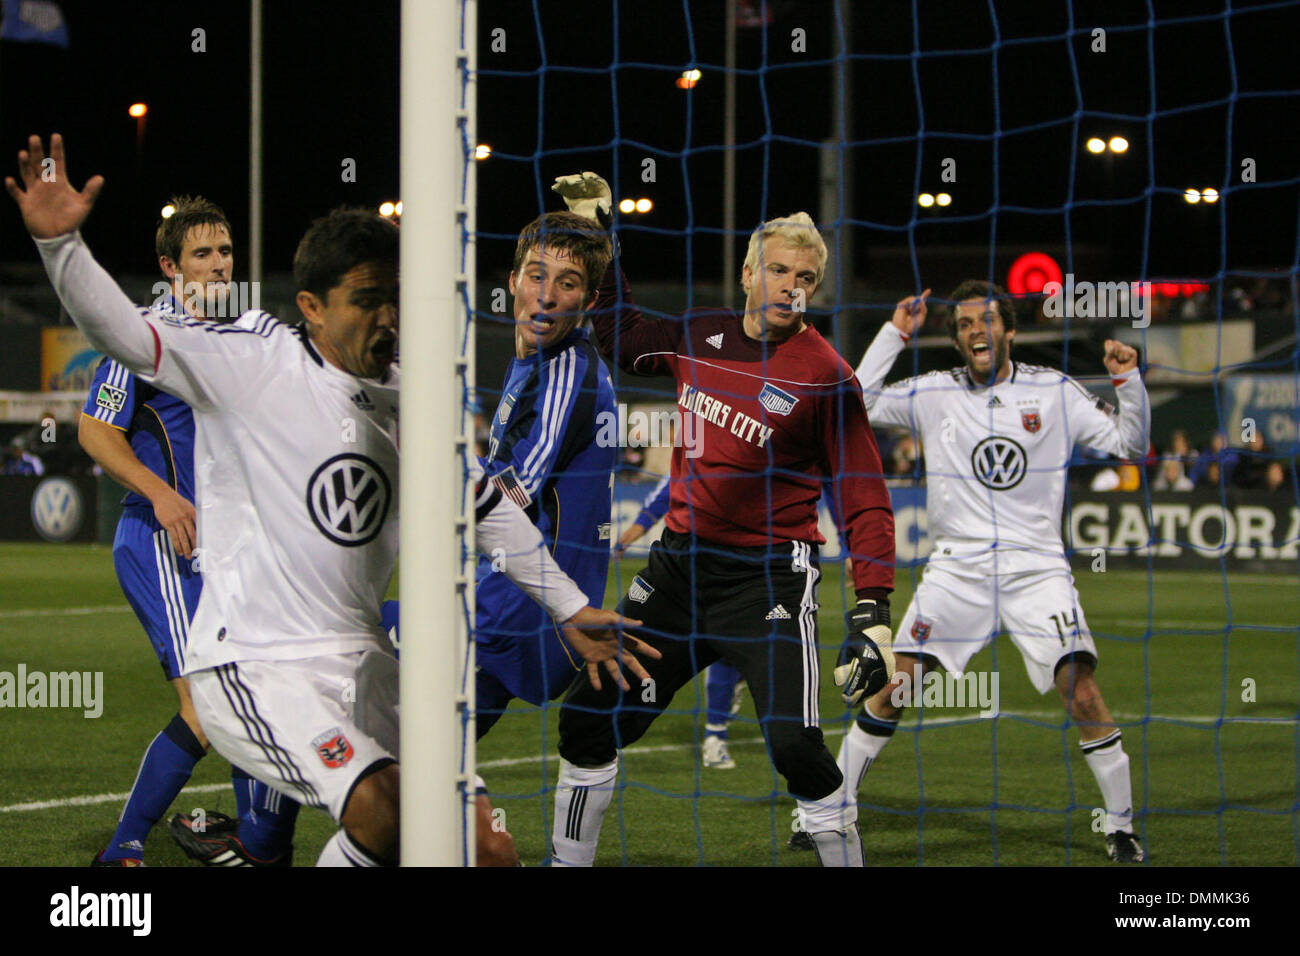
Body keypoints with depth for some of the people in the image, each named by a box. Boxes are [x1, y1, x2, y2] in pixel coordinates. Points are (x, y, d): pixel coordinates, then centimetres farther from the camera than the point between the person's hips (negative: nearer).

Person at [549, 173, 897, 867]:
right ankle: (568, 863, 23)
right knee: (589, 718, 8)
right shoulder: (700, 336, 6)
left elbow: (864, 501, -10)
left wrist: (874, 614, -20)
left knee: (795, 746, -19)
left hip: (769, 577, -6)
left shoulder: (825, 377, -10)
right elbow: (623, 341, 27)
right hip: (678, 567, 6)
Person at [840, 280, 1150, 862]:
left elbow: (1128, 445, 7)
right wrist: (894, 335, -4)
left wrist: (1128, 382, -10)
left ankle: (1121, 827, 1)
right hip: (956, 568, 1)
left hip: (1037, 568, -1)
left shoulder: (1055, 392, 3)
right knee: (891, 690, -6)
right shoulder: (933, 394, 4)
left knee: (1083, 694, -12)